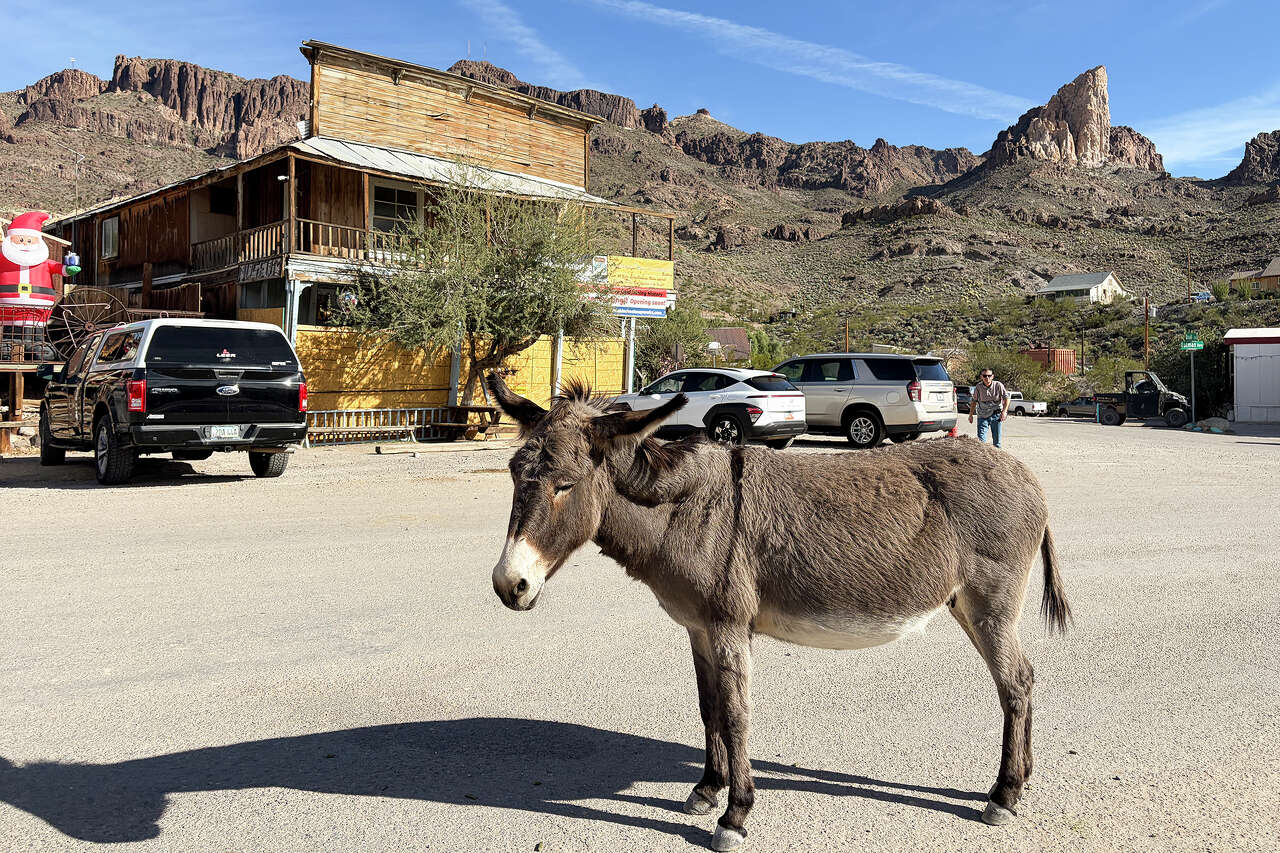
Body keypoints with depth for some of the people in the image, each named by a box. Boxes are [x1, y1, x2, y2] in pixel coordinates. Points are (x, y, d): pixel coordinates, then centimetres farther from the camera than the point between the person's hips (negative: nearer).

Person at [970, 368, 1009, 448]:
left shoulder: (998, 385, -8)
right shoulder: (978, 387, -4)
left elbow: (1006, 398, -4)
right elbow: (974, 401, 8)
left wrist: (1004, 411, -16)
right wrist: (971, 415, 7)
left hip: (996, 415, 0)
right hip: (982, 416, 0)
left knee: (996, 439, 6)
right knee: (981, 439, -9)